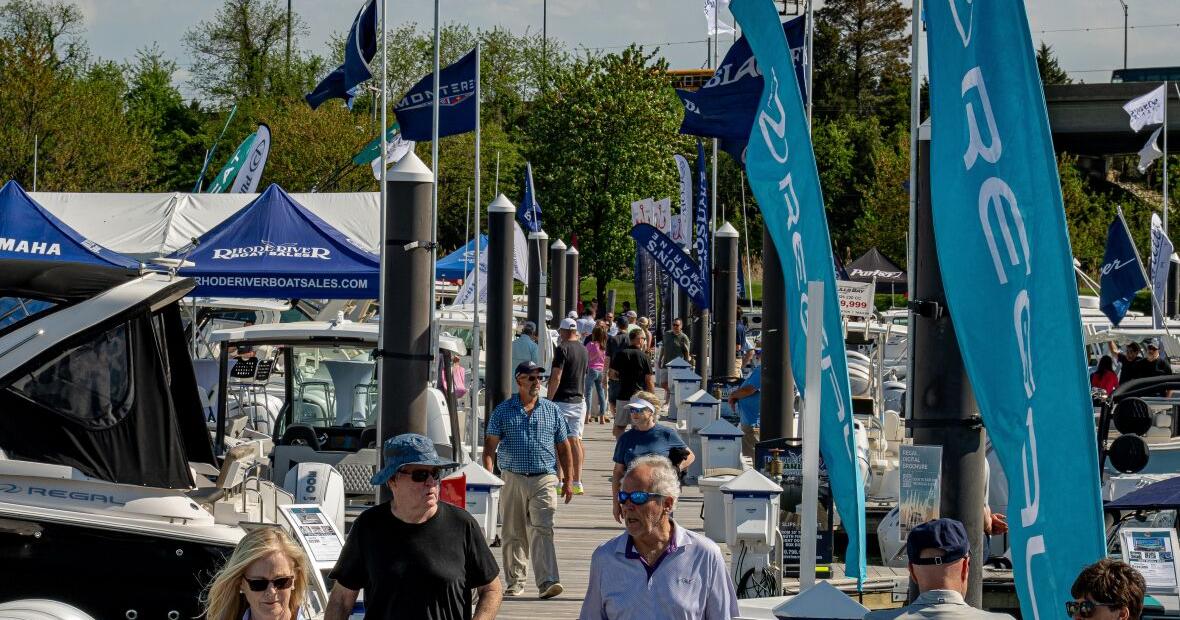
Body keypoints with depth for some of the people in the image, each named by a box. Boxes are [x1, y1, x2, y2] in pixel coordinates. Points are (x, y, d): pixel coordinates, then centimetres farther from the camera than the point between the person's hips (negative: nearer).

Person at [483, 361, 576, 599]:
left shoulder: (552, 411, 10)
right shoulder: (503, 411, 7)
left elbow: (563, 448, 14)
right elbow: (490, 445, 4)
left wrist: (568, 480, 9)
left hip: (544, 480, -1)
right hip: (512, 479, 1)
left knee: (541, 530, -13)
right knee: (513, 534, 6)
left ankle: (547, 582, -20)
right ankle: (515, 583, 16)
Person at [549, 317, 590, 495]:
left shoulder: (563, 348, -13)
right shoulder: (583, 349, 10)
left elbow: (556, 377, -17)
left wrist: (549, 399, -12)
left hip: (562, 400, -7)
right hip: (579, 400, 7)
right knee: (575, 441, 8)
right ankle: (577, 482, 7)